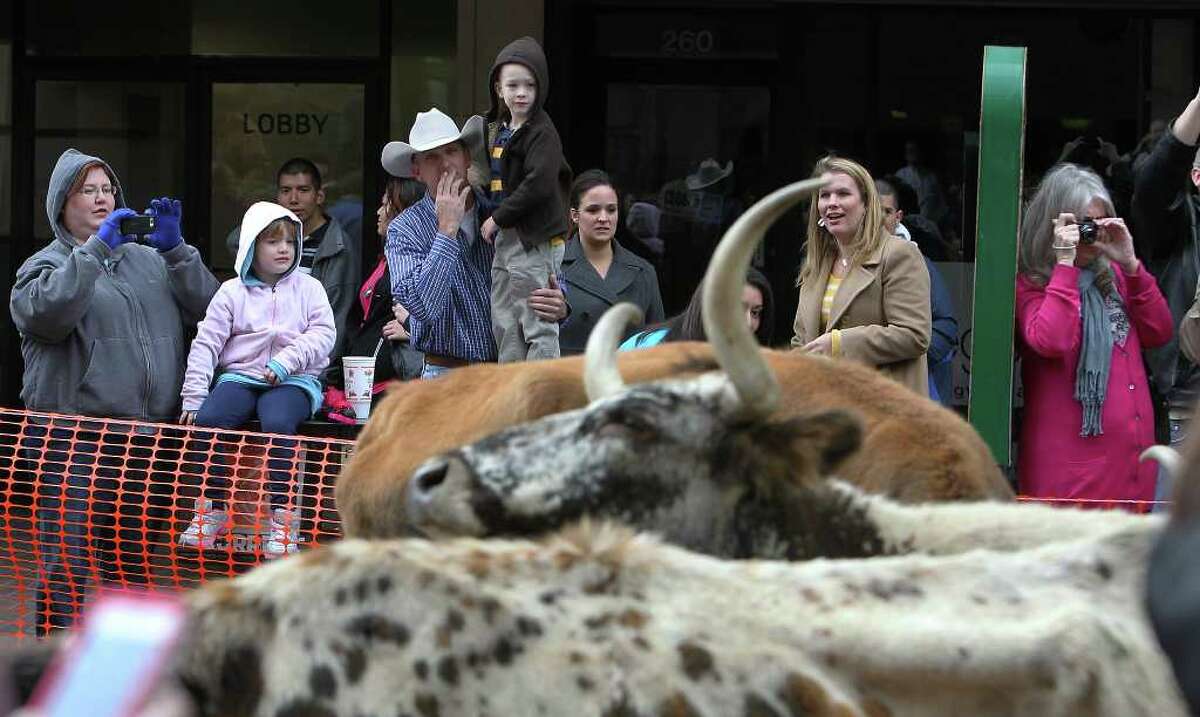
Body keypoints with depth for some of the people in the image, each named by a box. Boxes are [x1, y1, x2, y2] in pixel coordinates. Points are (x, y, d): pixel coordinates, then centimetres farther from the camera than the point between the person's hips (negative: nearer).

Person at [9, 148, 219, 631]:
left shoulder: (148, 260, 18)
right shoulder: (46, 265, 4)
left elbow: (205, 306, 7)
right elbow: (49, 313, -19)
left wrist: (175, 248, -4)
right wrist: (95, 248, -17)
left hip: (148, 434, 5)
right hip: (74, 441, -5)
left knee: (131, 564, 12)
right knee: (67, 565, -10)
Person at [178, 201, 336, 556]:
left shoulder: (308, 288, 11)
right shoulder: (232, 292, 10)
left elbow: (323, 334, -1)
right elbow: (206, 343, 5)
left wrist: (285, 362, -16)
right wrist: (193, 398, -5)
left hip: (293, 380, -2)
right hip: (240, 376, 2)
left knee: (278, 423, -35)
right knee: (208, 419, -28)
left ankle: (282, 515, -29)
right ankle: (212, 510, -16)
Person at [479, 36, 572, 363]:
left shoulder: (542, 132, -11)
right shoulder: (498, 129, 15)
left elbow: (539, 185, -21)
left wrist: (498, 217, -15)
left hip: (536, 241, -9)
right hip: (503, 240, 9)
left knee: (537, 327, -7)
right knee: (504, 326, 13)